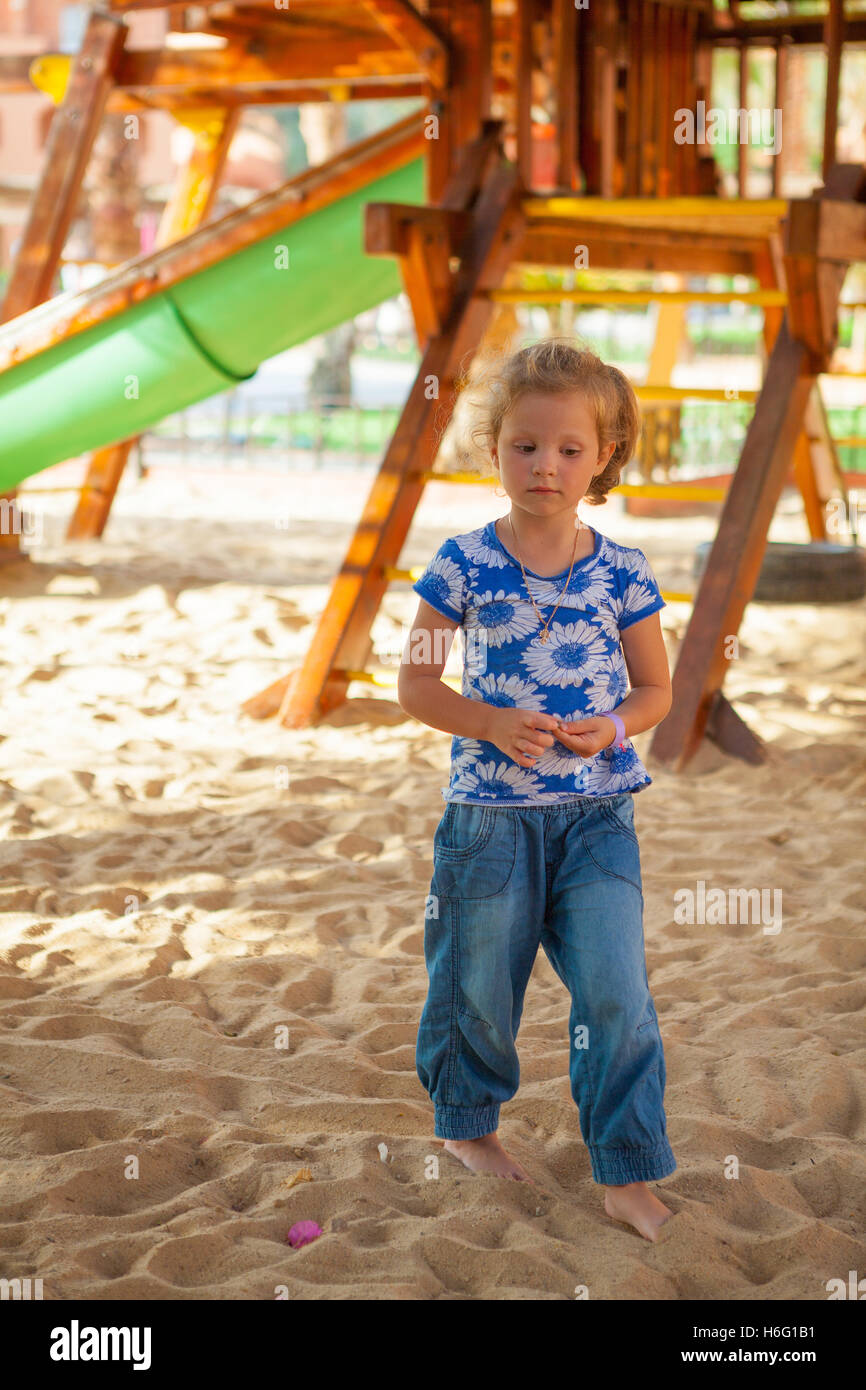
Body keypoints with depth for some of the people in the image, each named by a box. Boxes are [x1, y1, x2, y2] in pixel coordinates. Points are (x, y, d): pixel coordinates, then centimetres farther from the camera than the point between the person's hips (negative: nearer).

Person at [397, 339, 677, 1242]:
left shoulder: (622, 572, -1)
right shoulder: (465, 564, -6)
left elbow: (655, 688, 8)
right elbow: (415, 684, -2)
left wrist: (615, 726, -13)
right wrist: (494, 725, -18)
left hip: (597, 813, 1)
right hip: (489, 810, -1)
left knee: (617, 992, -4)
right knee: (478, 984, 13)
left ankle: (626, 1174, 7)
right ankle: (465, 1121, 39)